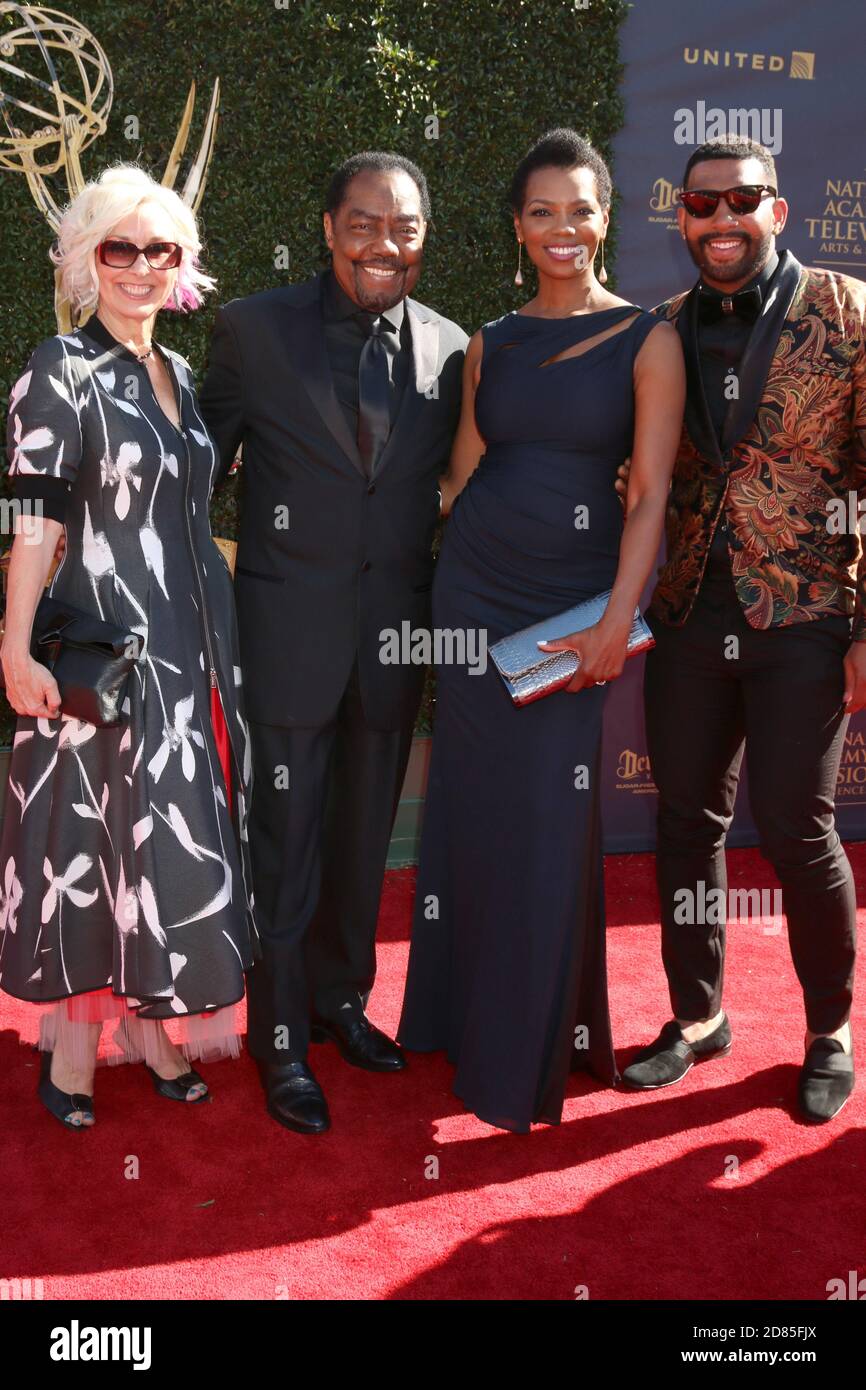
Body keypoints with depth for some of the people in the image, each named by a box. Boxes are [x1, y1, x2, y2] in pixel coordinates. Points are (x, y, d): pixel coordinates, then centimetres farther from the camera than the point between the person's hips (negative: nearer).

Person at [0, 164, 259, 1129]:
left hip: (193, 642, 7)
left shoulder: (180, 373, 13)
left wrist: (225, 631, 13)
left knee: (184, 839, 11)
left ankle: (159, 1026, 25)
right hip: (105, 644, -6)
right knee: (96, 836, 1)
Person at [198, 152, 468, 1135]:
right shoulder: (254, 329, -4)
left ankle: (342, 1001, 37)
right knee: (285, 844, 6)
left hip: (395, 633, 3)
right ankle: (281, 1043, 24)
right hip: (289, 630, -3)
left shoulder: (449, 350, 3)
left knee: (364, 837, 17)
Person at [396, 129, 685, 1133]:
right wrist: (460, 587, 4)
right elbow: (462, 475, 11)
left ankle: (531, 1050, 22)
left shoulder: (646, 340, -2)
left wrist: (616, 619, -17)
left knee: (553, 819, 2)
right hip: (473, 590, 3)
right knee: (476, 804, 10)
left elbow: (651, 494, -8)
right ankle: (468, 1014, 31)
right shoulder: (491, 344, 8)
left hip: (577, 599, -3)